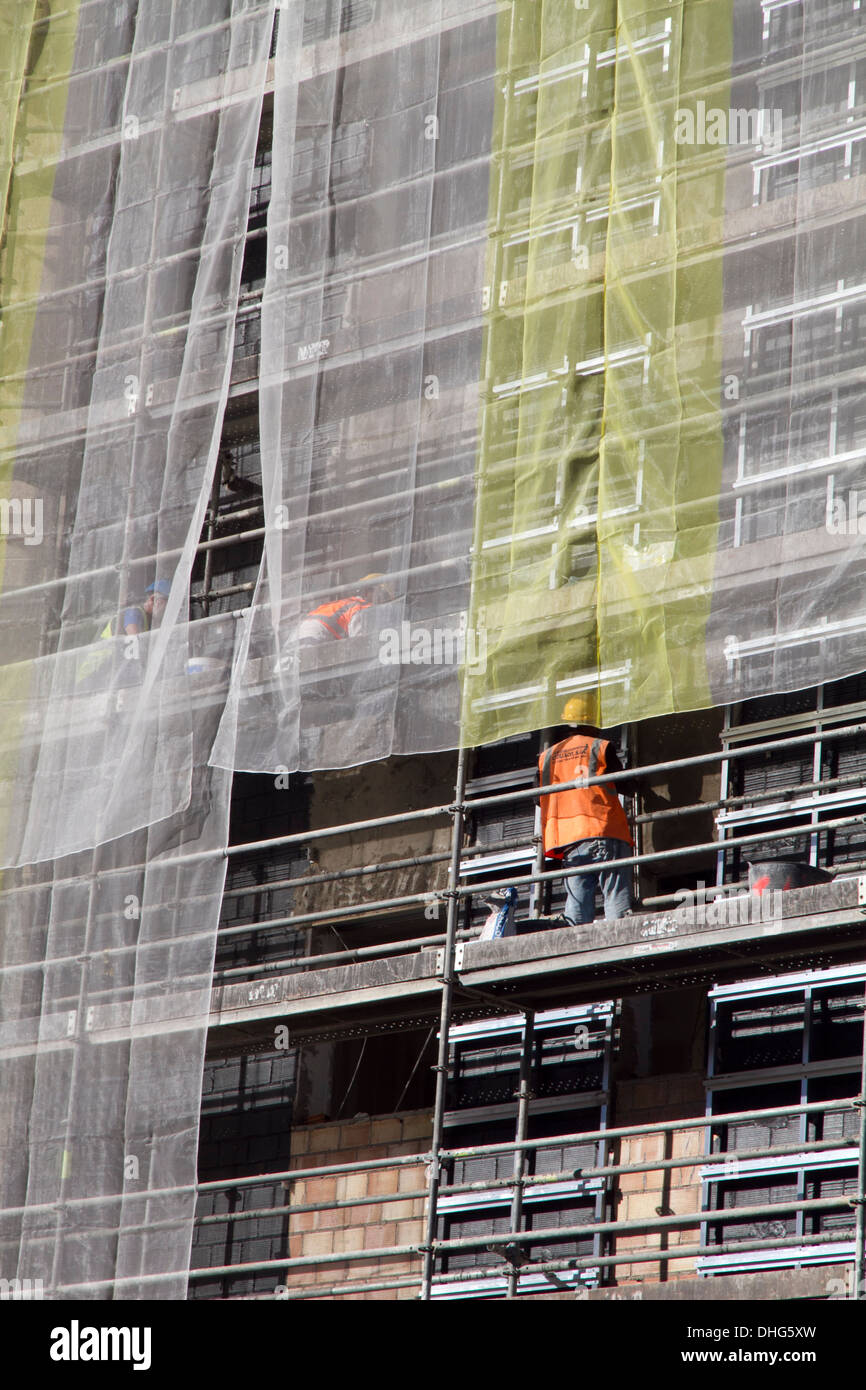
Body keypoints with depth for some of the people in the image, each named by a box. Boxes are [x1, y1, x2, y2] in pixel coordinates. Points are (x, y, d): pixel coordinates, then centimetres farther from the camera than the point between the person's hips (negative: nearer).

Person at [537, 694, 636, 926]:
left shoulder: (548, 756, 16)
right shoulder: (601, 747, 2)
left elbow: (541, 798, 19)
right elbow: (627, 787, 8)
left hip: (567, 838, 4)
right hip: (604, 830, -4)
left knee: (576, 903, 1)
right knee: (616, 898, -7)